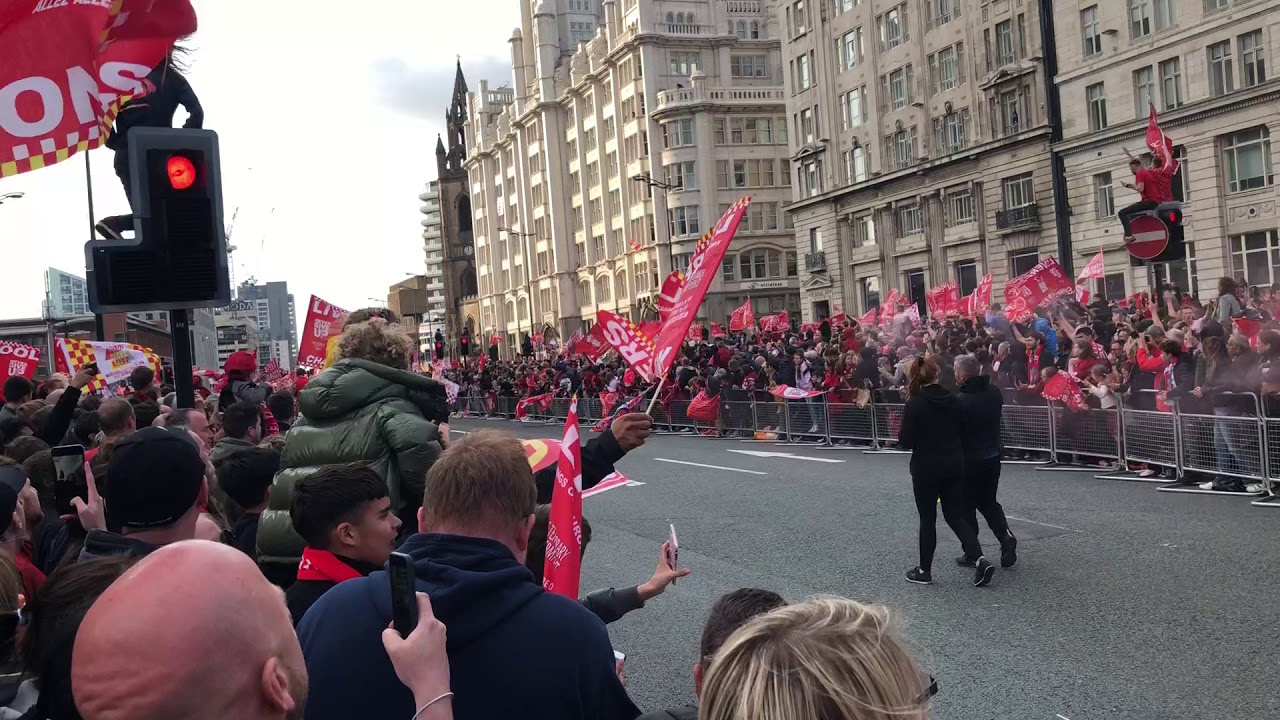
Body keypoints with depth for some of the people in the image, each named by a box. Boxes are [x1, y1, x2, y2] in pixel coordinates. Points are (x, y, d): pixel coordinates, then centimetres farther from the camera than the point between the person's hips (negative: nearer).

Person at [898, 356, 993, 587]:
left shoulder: (914, 404, -14)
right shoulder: (953, 400, 2)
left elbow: (905, 441, -14)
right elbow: (962, 431, 9)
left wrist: (902, 437, 6)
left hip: (926, 467, -4)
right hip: (954, 464, 5)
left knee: (927, 518, 7)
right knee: (956, 515, 13)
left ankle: (924, 570, 16)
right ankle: (980, 559, -2)